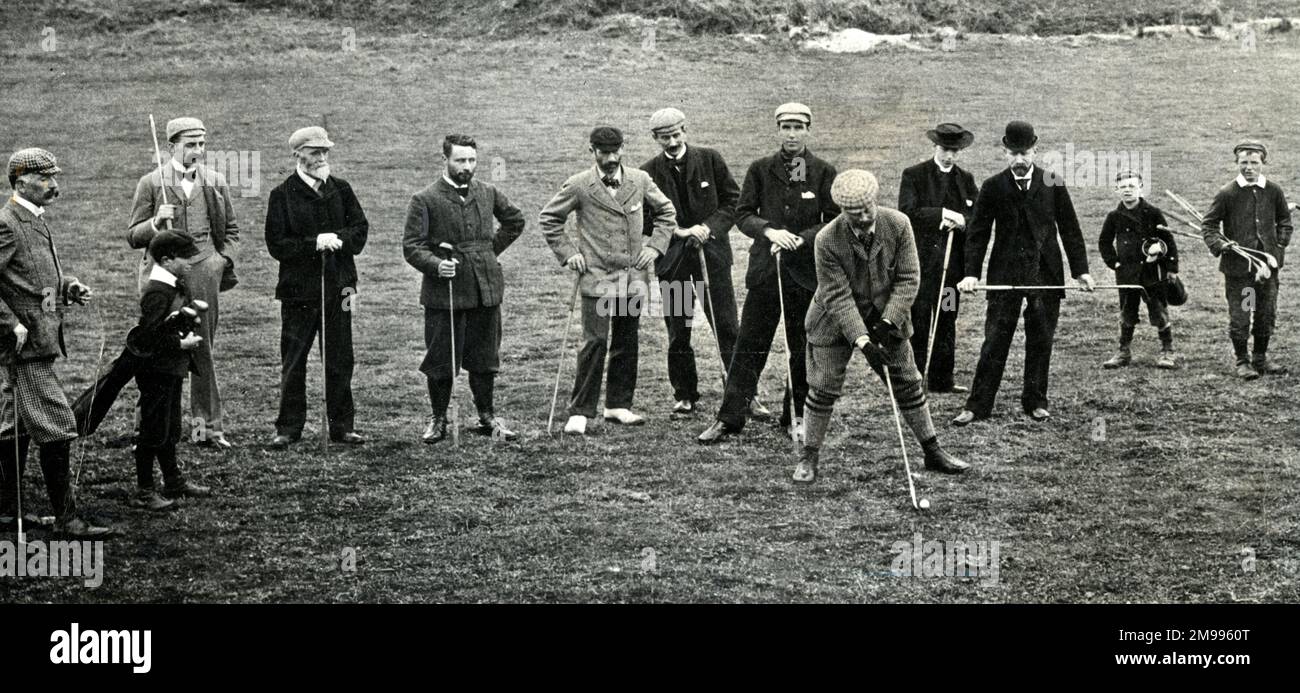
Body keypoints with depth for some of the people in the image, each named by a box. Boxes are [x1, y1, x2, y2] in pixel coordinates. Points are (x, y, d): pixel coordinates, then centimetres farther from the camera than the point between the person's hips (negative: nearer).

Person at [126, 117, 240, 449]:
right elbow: (133, 236, 5)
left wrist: (224, 261, 5)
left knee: (203, 350, 4)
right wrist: (156, 222, -14)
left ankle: (207, 424, 8)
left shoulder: (216, 182, 11)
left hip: (204, 273, 2)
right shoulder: (151, 183, 3)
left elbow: (231, 230, 20)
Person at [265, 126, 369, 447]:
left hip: (338, 287, 3)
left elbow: (360, 228, 7)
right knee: (293, 363, 3)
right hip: (298, 289, -3)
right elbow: (277, 245, -7)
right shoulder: (282, 195, -3)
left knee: (340, 361, 6)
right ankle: (288, 429, 11)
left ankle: (342, 426, 14)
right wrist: (315, 243, -18)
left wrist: (338, 239, -12)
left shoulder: (341, 189, 9)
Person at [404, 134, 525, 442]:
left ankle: (487, 417, 23)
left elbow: (515, 220, 23)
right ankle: (438, 420, 18)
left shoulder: (488, 193, 7)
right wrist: (436, 265, -23)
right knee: (440, 362, 3)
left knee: (484, 360, 10)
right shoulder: (424, 200, -6)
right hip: (444, 293, -3)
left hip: (486, 290, 3)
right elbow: (412, 247, -7)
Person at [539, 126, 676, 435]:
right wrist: (568, 253, -1)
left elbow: (666, 212, 17)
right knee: (595, 343, -10)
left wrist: (654, 246, 6)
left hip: (633, 277, 4)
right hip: (597, 278, -4)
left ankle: (619, 406, 22)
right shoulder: (578, 186, -4)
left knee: (627, 343, 9)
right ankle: (580, 413, -4)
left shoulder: (640, 180, 5)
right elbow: (549, 218, 6)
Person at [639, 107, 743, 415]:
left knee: (726, 325, -1)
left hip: (712, 252, 0)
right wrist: (679, 232, -12)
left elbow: (733, 200, 6)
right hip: (672, 258, 0)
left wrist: (710, 227, -9)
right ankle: (684, 396, 15)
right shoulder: (648, 172, 1)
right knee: (678, 332, 5)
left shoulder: (710, 159, 2)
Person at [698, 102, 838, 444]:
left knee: (802, 350, 7)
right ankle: (729, 419, 4)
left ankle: (795, 417, 19)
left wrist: (800, 239, -15)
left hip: (807, 272, 0)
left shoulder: (824, 173, 2)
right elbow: (743, 214, 2)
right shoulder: (760, 169, 6)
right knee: (750, 347, 1)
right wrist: (769, 231, -17)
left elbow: (834, 221, -1)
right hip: (765, 270, 0)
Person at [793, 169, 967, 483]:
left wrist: (888, 322, -21)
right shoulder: (827, 240, -23)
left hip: (886, 318, 2)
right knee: (823, 389, -1)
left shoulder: (898, 224, -16)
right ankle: (809, 456, 15)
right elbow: (838, 296, -22)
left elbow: (908, 279, -11)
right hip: (835, 323, -2)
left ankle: (933, 451, 21)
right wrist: (862, 341, -29)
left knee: (908, 384, 8)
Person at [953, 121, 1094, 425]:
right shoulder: (993, 188, 2)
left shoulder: (1053, 185, 4)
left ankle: (1035, 402, 19)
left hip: (1046, 273, 1)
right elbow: (978, 233, 1)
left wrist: (1081, 270, 2)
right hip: (1005, 274, -1)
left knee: (1041, 341, 6)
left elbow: (1070, 230, 7)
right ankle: (978, 405, 2)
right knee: (995, 340, -2)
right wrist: (971, 273, -9)